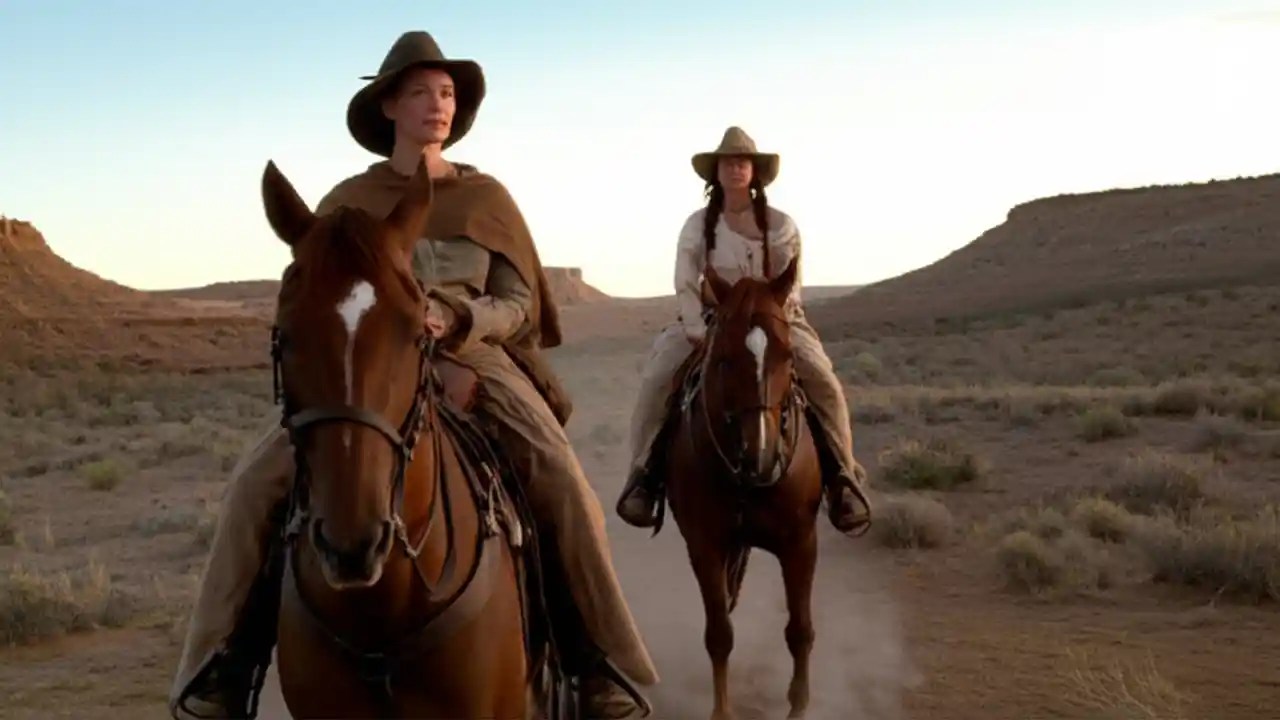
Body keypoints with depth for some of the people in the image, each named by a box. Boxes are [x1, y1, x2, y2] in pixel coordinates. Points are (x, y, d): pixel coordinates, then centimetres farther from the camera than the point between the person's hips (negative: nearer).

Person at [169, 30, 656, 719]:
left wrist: (454, 319, -16)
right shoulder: (348, 202, 7)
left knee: (563, 486, -26)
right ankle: (219, 663, -7)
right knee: (256, 484, -21)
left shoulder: (487, 198, 8)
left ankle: (604, 661, -12)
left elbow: (516, 303, 5)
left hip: (476, 357, 0)